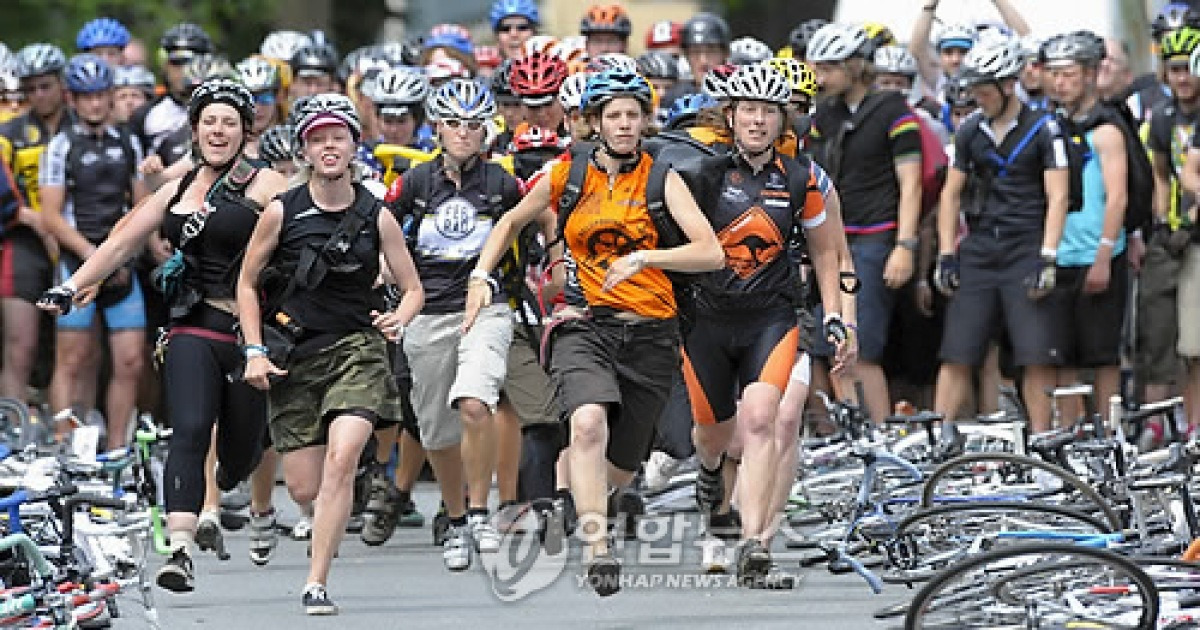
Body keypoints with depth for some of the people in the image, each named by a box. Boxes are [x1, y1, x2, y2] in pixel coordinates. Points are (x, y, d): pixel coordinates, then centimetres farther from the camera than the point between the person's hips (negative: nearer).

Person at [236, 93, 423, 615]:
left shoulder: (376, 216, 0)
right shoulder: (282, 212, -1)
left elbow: (413, 288, 9)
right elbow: (247, 282, 8)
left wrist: (399, 318, -13)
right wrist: (254, 352, -1)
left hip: (356, 348, -1)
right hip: (294, 355, 1)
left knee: (341, 458, -24)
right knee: (303, 489, 1)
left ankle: (316, 585, -21)